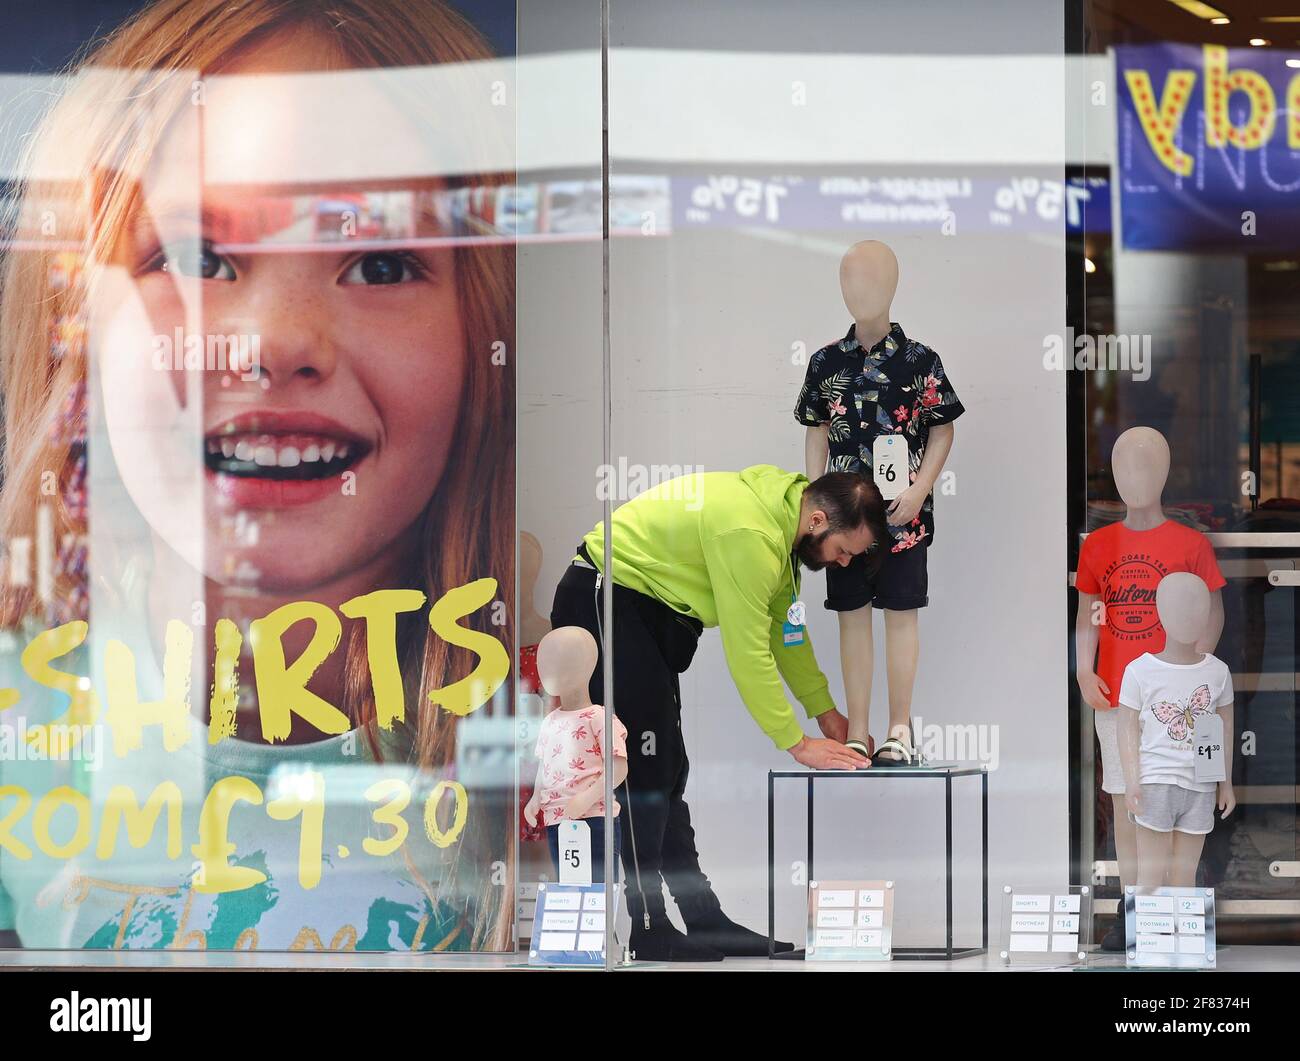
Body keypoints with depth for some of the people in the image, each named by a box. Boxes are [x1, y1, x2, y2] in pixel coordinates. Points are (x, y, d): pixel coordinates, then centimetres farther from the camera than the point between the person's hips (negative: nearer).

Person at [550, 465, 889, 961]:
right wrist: (798, 744, -17)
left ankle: (703, 920, 15)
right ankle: (651, 937, -5)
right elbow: (748, 651, -25)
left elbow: (784, 625, 12)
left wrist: (825, 711, 12)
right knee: (646, 772, -10)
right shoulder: (750, 534, -28)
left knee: (667, 772, 11)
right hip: (601, 604, -10)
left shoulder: (784, 512, 2)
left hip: (648, 612, 10)